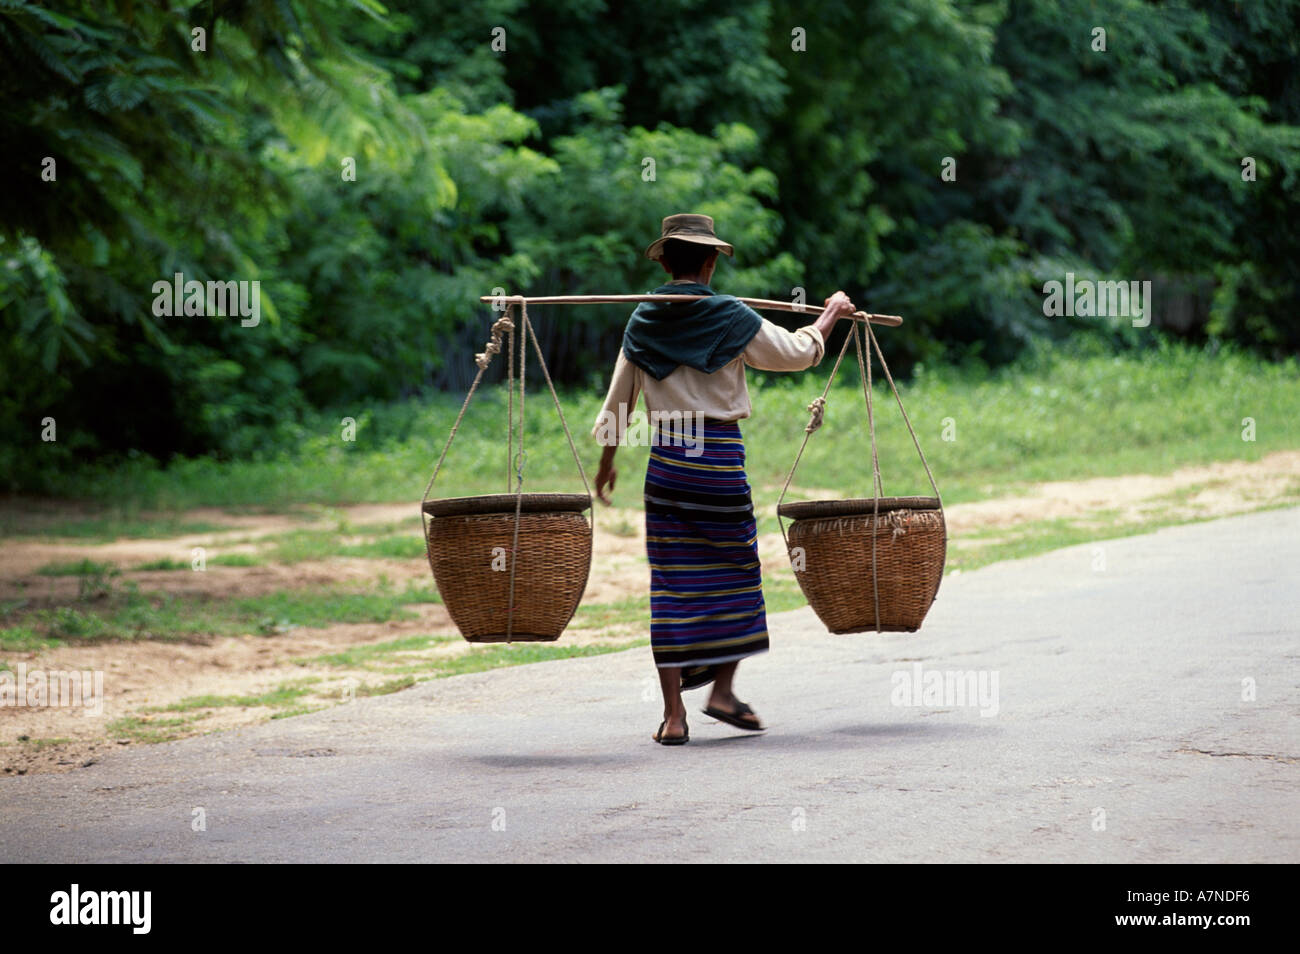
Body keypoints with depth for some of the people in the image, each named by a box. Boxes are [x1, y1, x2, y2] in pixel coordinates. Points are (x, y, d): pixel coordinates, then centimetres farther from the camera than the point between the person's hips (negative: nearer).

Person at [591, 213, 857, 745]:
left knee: (672, 582, 4)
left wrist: (607, 461, 25)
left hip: (666, 457, 3)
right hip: (720, 454, -3)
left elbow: (619, 399, 12)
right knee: (735, 571, 13)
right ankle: (723, 689, 9)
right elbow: (796, 353, 7)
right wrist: (831, 315, 25)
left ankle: (673, 711, 1)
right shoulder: (730, 317, -5)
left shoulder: (644, 322, 5)